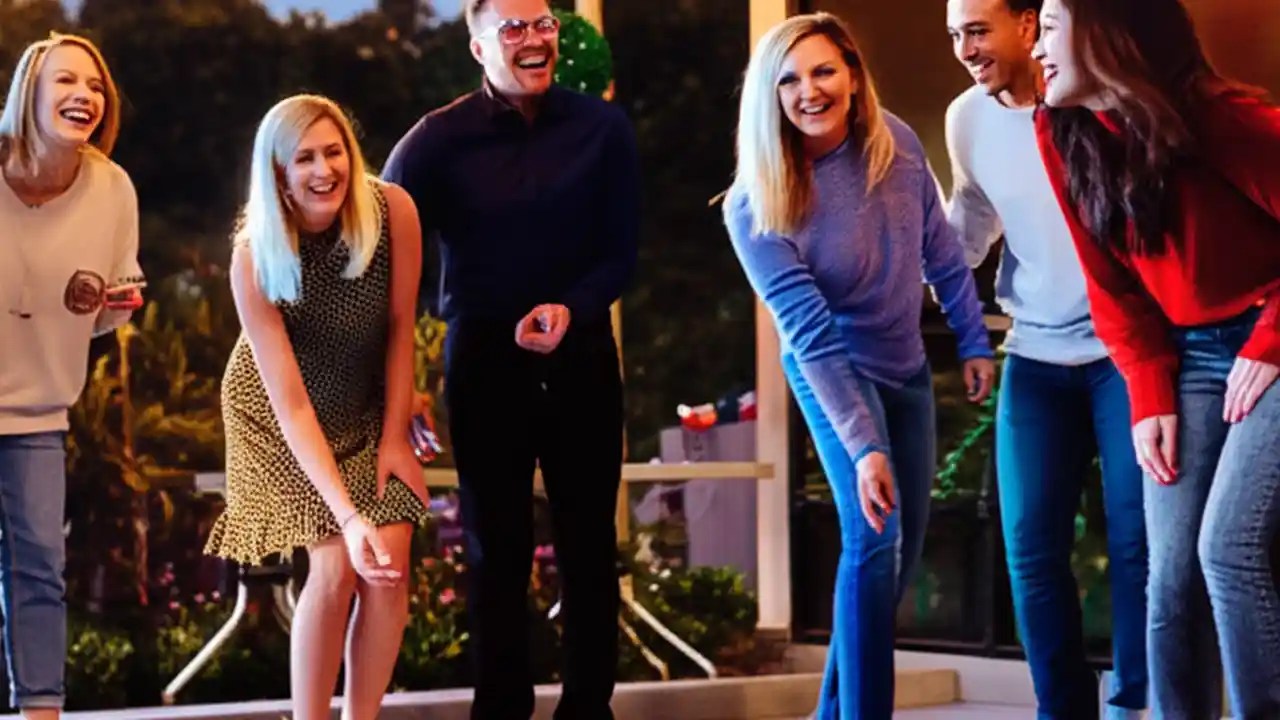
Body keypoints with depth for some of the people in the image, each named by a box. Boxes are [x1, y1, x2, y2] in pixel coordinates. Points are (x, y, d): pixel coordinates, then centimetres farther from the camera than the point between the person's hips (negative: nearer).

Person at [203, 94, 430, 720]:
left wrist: (394, 437, -5)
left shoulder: (393, 211, -24)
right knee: (337, 565, -16)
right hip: (282, 417, -3)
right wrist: (348, 514, -37)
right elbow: (291, 404, -30)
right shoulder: (255, 258, -28)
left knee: (390, 567, -9)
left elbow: (400, 327, -8)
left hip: (369, 408, 3)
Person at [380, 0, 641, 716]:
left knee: (589, 542, 8)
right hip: (484, 355, -1)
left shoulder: (603, 127, -2)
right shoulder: (439, 139, -6)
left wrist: (569, 309, -20)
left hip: (581, 352, 1)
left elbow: (622, 250, -1)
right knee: (496, 546, 8)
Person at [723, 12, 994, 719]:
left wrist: (974, 341, 6)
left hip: (906, 367, 5)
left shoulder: (896, 143, -13)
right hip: (832, 370, -5)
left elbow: (941, 251, 2)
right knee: (875, 535, -19)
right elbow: (812, 334, -29)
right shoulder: (756, 205, -25)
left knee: (902, 547, 11)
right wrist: (863, 445, -33)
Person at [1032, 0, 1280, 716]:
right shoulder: (1065, 138, 0)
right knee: (1172, 578, 0)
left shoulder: (1221, 119, -19)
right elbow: (1112, 285, 6)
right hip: (1189, 359, 6)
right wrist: (1151, 395, -1)